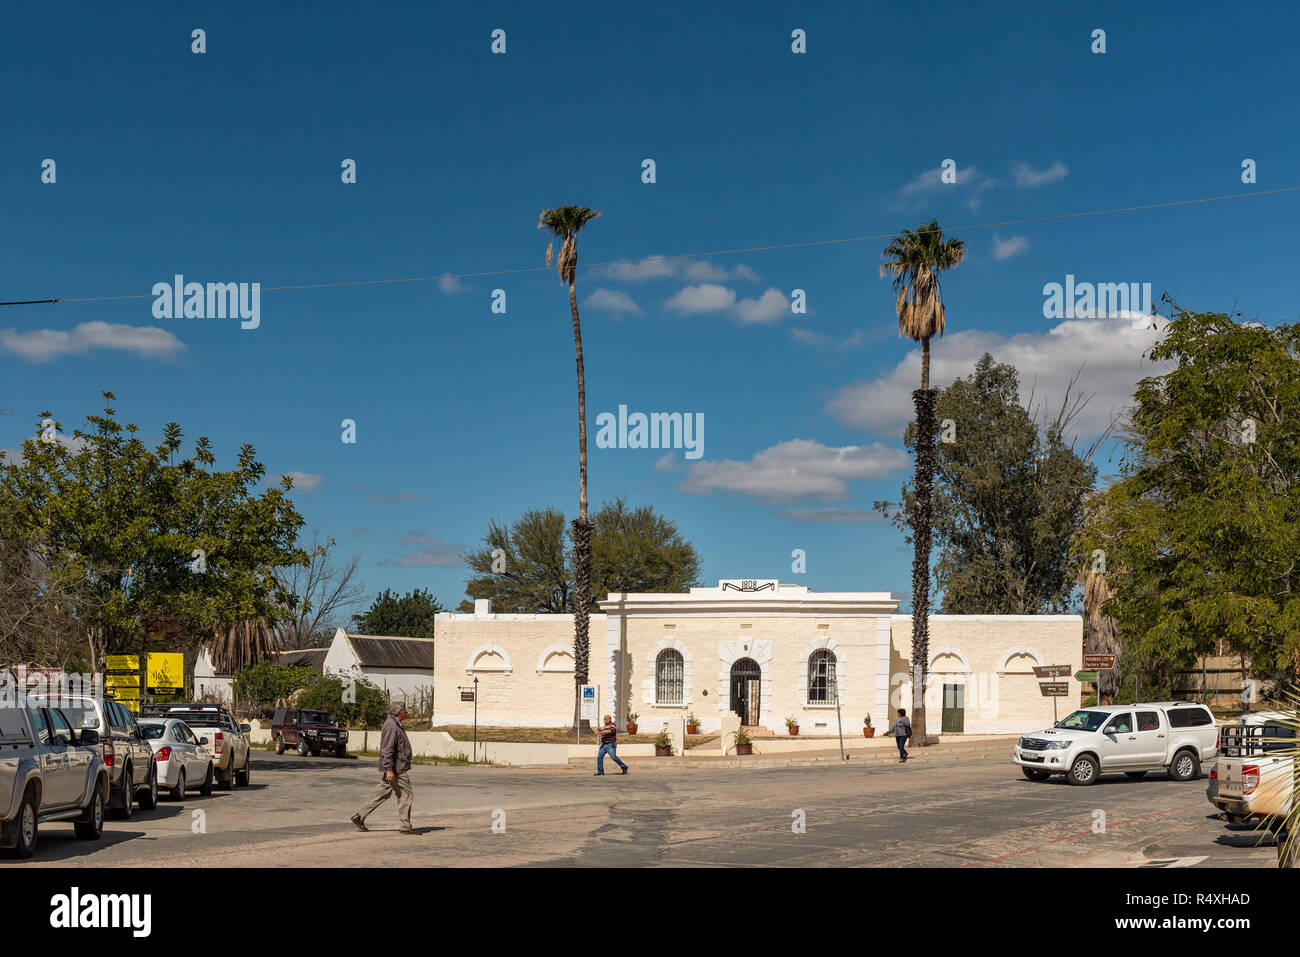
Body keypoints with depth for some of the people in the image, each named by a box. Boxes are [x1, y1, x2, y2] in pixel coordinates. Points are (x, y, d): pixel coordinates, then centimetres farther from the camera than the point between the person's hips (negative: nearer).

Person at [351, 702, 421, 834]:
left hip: (397, 768, 11)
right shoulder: (392, 726, -17)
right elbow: (387, 750, -23)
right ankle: (405, 826, 1)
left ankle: (360, 817, 12)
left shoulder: (395, 725, 17)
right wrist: (389, 769, -26)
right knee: (406, 794, -4)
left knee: (382, 794, 12)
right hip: (396, 769, -11)